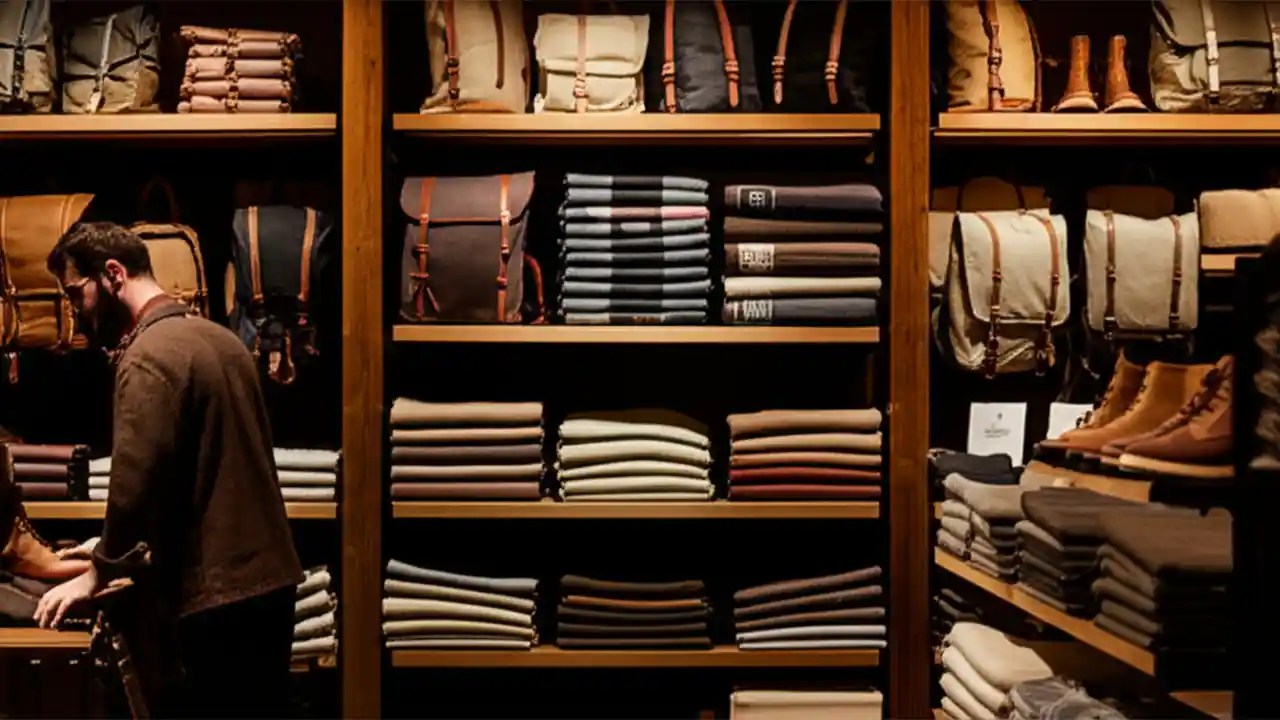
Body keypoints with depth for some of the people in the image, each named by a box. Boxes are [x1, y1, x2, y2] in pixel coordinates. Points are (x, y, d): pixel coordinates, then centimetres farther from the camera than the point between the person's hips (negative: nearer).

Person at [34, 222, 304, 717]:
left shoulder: (149, 356, -14)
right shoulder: (219, 337, 13)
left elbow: (136, 482, -19)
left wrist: (98, 574, -3)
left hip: (216, 593, -9)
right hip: (269, 575, 9)